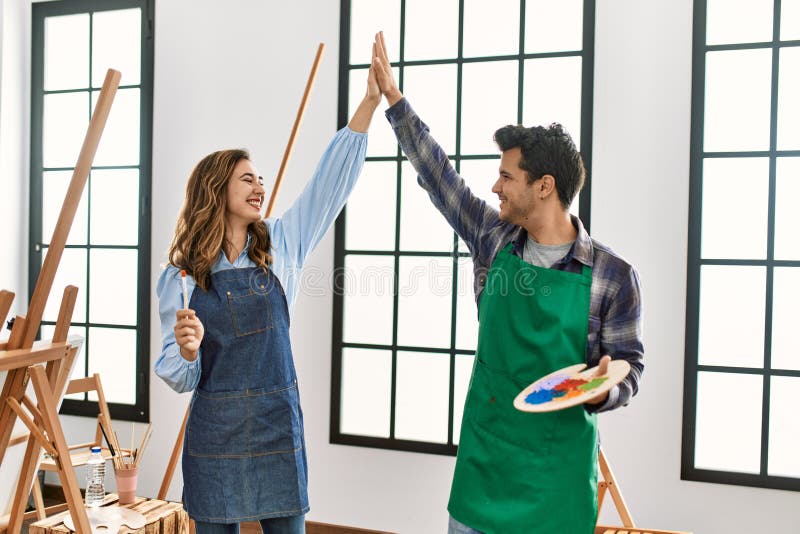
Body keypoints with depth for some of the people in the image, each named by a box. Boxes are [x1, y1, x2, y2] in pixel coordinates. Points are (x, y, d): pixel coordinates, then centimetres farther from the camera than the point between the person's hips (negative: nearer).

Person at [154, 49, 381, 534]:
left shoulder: (281, 245, 1)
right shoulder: (180, 276, -3)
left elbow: (332, 181, -4)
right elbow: (179, 377, -1)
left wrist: (371, 100, -8)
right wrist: (187, 351, -25)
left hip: (279, 426, 1)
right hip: (215, 433, -1)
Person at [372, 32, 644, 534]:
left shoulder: (613, 275, -11)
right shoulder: (495, 239, 0)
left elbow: (628, 363, -3)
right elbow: (438, 174, 7)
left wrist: (603, 390, -26)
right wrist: (393, 97, 10)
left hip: (558, 461, -3)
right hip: (483, 450, 4)